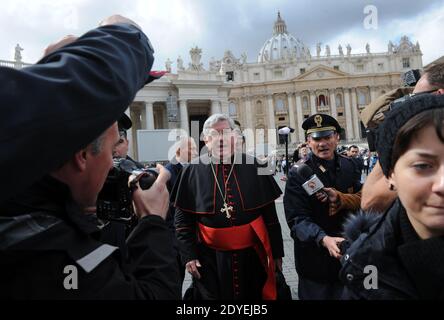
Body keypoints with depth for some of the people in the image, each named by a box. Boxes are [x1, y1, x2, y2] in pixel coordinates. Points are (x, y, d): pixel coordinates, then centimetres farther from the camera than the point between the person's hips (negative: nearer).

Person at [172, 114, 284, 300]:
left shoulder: (253, 167, -2)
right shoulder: (193, 171, -4)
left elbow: (270, 214, 2)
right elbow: (182, 218, 0)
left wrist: (276, 252, 4)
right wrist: (188, 255, -3)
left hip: (252, 257, 1)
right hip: (210, 260, -1)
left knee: (254, 296, 18)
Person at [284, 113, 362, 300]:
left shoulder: (350, 166, 2)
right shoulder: (298, 174, -13)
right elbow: (297, 219, -19)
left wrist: (339, 198, -21)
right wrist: (324, 239, -36)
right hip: (315, 261, -4)